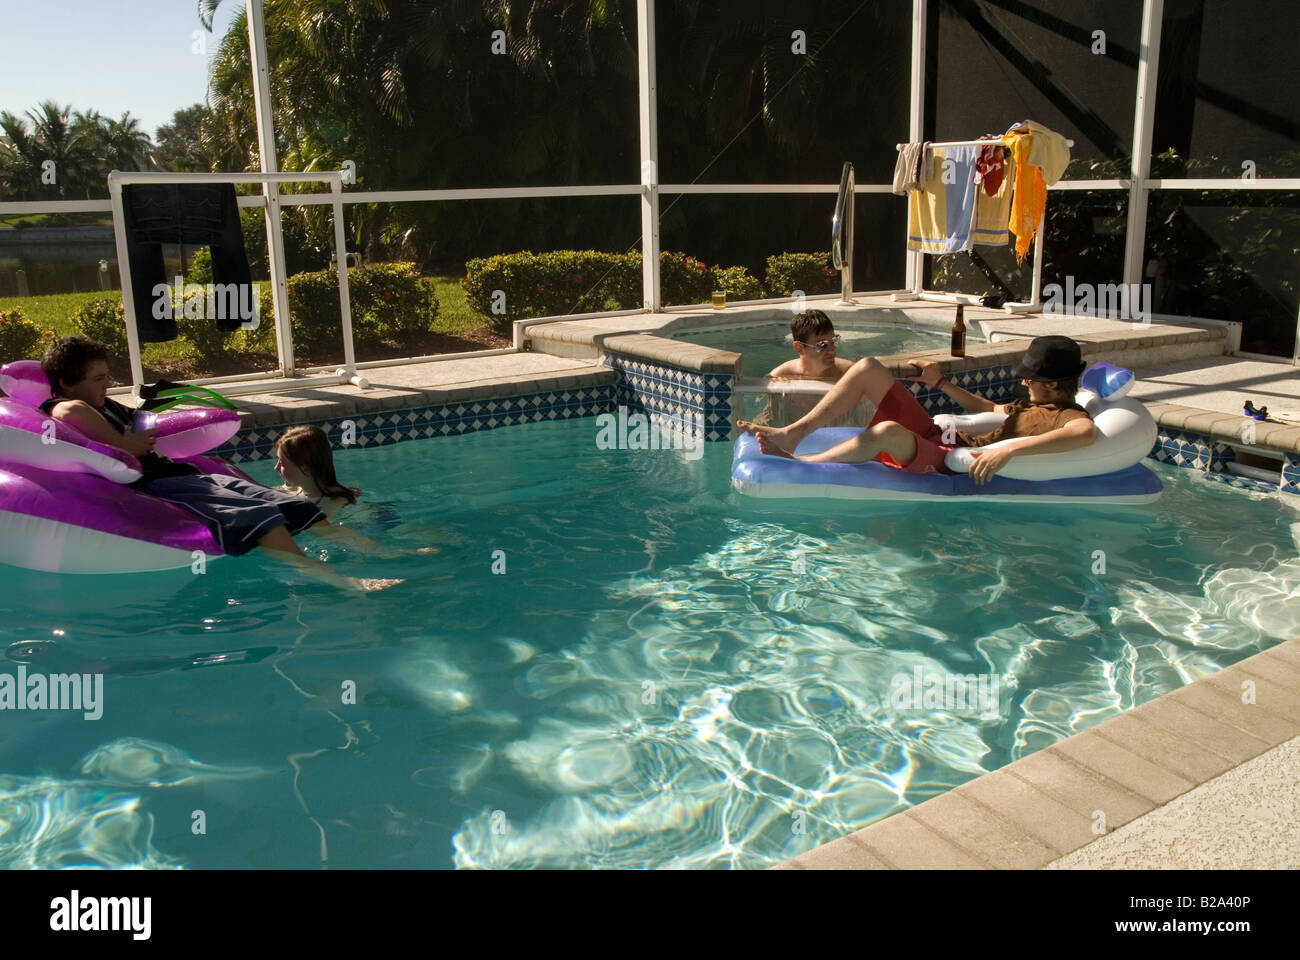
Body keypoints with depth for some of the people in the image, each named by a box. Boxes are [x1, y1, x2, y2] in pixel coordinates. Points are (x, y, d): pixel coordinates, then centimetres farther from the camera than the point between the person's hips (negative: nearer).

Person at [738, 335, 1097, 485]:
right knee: (868, 367, 2)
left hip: (946, 464, -10)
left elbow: (1087, 431, -34)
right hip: (936, 437, 10)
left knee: (887, 431, -41)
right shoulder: (1038, 402, 18)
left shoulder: (1065, 415, -10)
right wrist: (940, 383, 29)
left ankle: (797, 464, -21)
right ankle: (793, 433, -5)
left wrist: (1010, 449, -42)